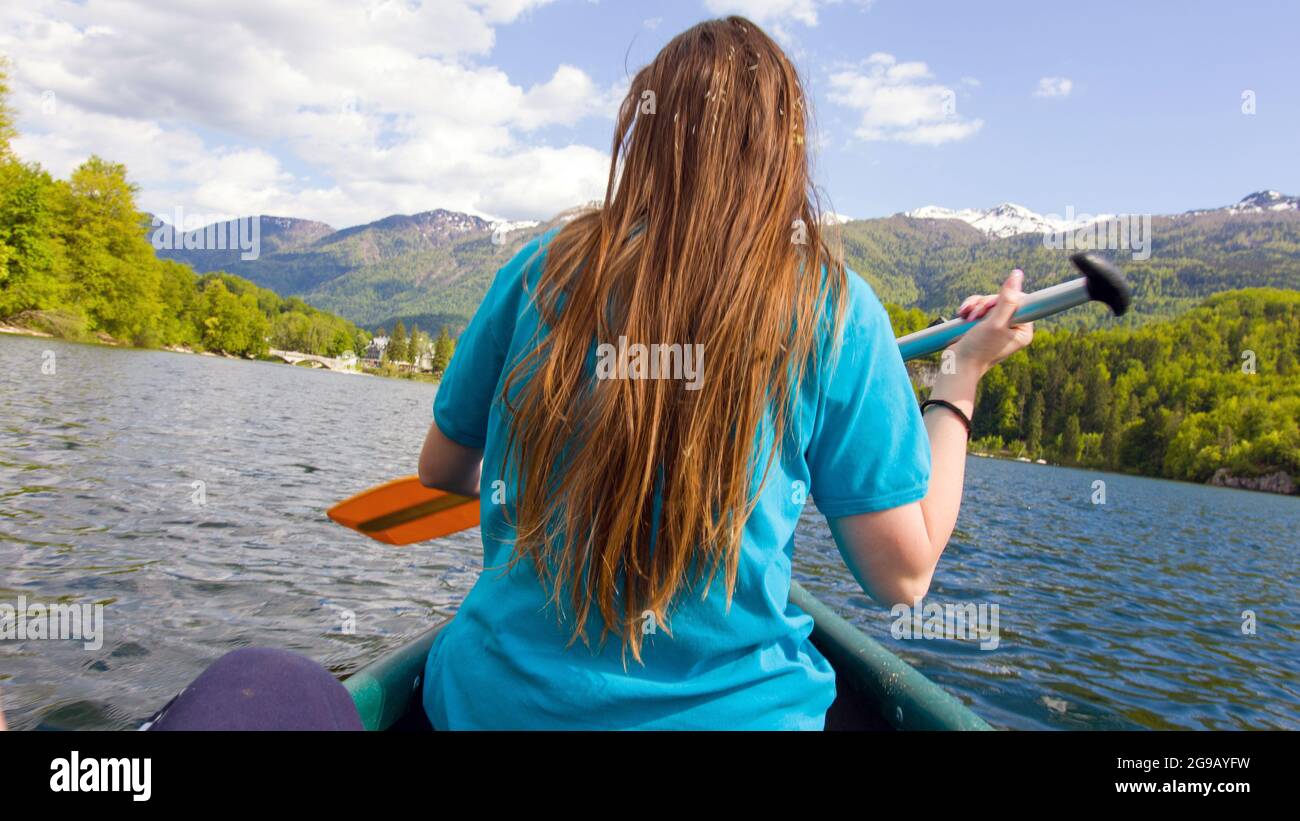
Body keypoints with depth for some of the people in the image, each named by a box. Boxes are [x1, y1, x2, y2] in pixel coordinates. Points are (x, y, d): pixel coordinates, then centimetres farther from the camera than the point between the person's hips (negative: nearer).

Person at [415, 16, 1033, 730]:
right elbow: (903, 575, -9)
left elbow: (441, 469, 6)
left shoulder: (541, 270, -7)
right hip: (722, 710, -1)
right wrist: (961, 377, 4)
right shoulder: (833, 307, -12)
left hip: (495, 699, 3)